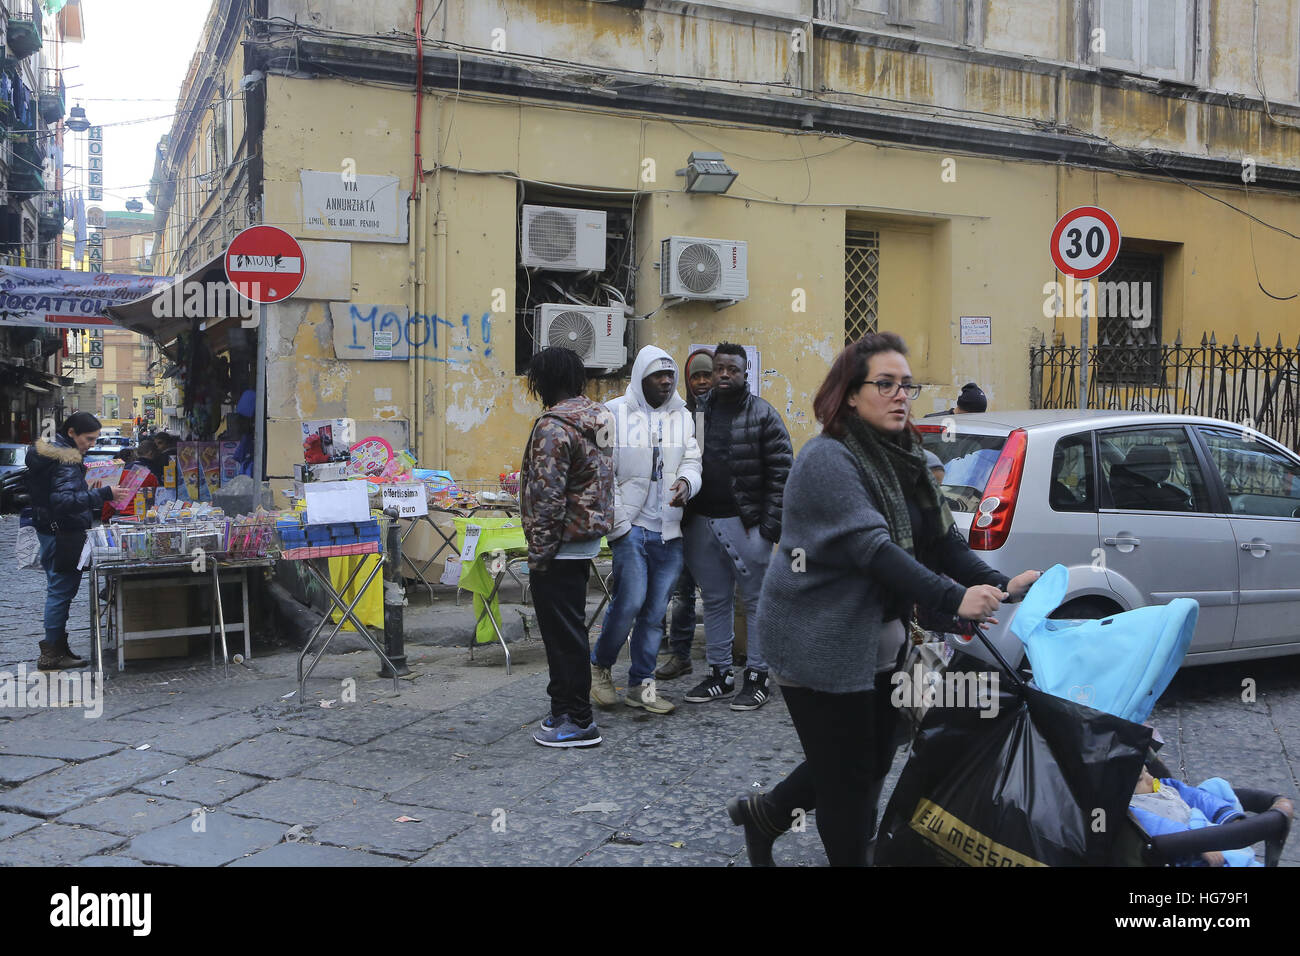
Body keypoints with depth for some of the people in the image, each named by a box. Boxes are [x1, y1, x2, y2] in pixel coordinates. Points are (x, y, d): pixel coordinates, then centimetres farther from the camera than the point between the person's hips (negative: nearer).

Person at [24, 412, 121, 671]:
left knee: (58, 590, 15)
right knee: (61, 590, -4)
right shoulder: (66, 462, -20)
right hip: (63, 534, -10)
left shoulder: (46, 452, 11)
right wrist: (103, 494, -37)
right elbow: (64, 500, -32)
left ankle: (55, 648, 22)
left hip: (49, 530, 10)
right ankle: (51, 654, 1)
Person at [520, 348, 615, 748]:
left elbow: (549, 496, -22)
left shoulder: (554, 426, -18)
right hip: (588, 537, 10)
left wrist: (539, 550, -15)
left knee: (563, 632, -2)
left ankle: (576, 721, 5)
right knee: (570, 628, 18)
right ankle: (565, 709, 28)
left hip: (561, 545, -10)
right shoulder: (598, 416, 10)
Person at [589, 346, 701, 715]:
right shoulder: (615, 413, -1)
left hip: (668, 531, 5)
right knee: (630, 601, -13)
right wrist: (617, 523, -9)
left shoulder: (682, 416, 13)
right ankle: (599, 666, 11)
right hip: (630, 526, -5)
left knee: (655, 610, 8)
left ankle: (641, 684, 19)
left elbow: (692, 460, 9)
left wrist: (686, 482, -15)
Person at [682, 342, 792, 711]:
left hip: (746, 523, -4)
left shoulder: (763, 414, -3)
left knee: (756, 600, 2)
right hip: (701, 522, 5)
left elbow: (781, 473, -7)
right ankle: (719, 673, 23)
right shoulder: (696, 411, 11)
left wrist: (772, 523, -13)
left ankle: (757, 677, 11)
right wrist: (683, 513, 5)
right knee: (715, 600, 12)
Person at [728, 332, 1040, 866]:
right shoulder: (828, 460, -18)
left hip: (878, 636, 9)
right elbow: (872, 547, -29)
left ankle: (764, 813, 36)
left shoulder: (902, 459, 10)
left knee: (875, 757, 18)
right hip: (821, 641, -9)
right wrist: (954, 599, -36)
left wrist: (1000, 584, -10)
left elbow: (941, 538, 6)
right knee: (849, 773, 0)